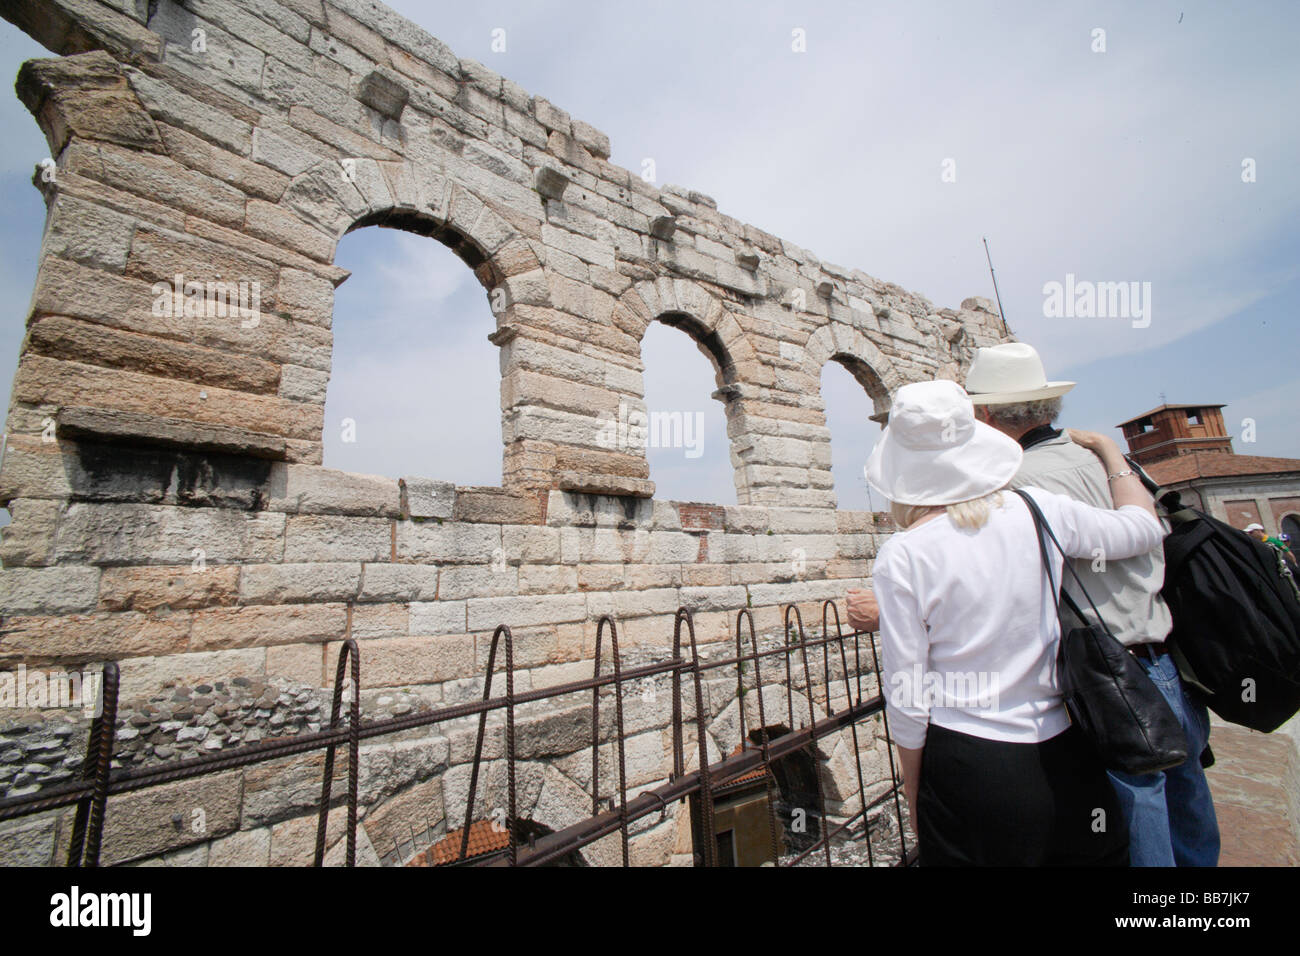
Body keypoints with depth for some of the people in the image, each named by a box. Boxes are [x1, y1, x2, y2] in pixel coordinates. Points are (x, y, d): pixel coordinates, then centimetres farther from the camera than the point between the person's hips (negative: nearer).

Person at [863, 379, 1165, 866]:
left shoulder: (901, 556, -17)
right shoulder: (1039, 509, -8)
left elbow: (908, 700, -12)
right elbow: (1144, 525, 14)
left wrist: (915, 801, 4)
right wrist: (1109, 450, 29)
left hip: (970, 769, -3)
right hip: (1068, 754, 4)